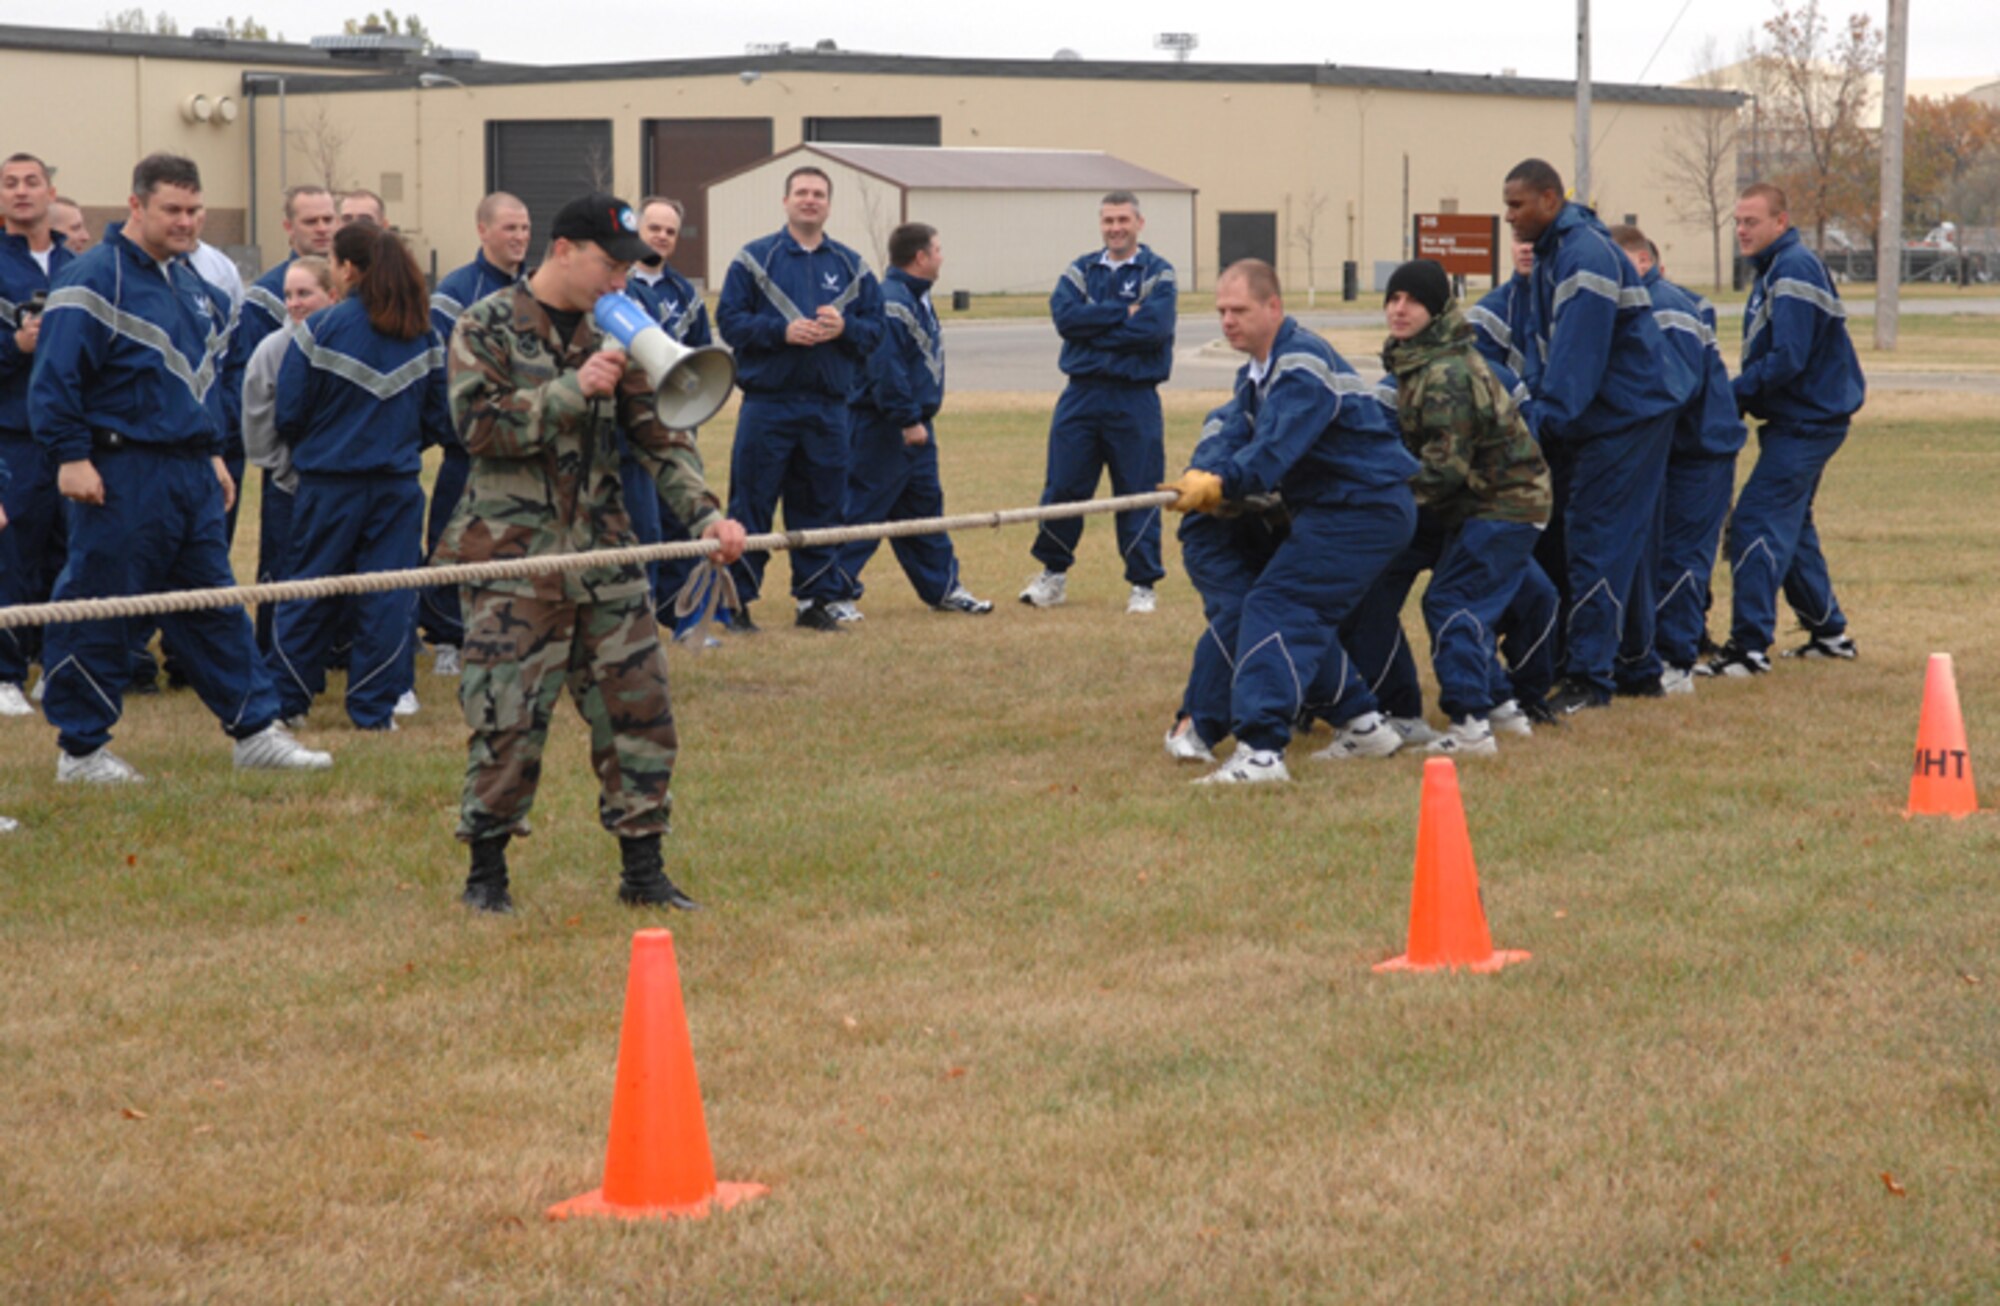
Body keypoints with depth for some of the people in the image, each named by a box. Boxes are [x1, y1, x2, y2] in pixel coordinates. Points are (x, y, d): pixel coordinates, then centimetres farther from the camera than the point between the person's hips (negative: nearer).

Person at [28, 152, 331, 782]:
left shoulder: (189, 285, 16)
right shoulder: (96, 280, -11)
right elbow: (55, 376, -16)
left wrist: (212, 453, 22)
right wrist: (70, 456, -21)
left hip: (190, 473, 8)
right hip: (121, 475, -8)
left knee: (216, 608, 11)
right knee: (95, 612, -1)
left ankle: (255, 731, 15)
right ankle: (81, 749, 8)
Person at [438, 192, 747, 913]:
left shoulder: (609, 336, 12)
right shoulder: (487, 327, -3)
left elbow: (659, 433, 9)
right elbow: (477, 424, -15)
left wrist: (705, 513, -5)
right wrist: (573, 390, -19)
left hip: (603, 555, 5)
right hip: (514, 557, -5)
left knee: (638, 705, 3)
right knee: (509, 717, -6)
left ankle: (642, 871, 13)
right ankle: (486, 873, 10)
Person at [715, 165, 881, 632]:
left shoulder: (851, 266, 12)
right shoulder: (754, 259, 3)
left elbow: (875, 327, 9)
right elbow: (729, 319, -4)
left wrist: (845, 327, -12)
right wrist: (782, 331, -16)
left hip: (828, 406, 3)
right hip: (767, 404, -3)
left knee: (821, 505, 7)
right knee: (752, 505, -2)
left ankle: (815, 599, 15)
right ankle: (736, 598, 4)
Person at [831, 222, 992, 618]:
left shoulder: (917, 299, 15)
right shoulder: (890, 301, -18)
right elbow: (885, 366, -25)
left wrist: (920, 419, 17)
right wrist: (907, 420, -23)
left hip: (916, 427, 10)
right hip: (886, 431, -10)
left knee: (925, 505, 15)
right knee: (862, 510, -6)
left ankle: (943, 588, 22)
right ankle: (836, 590, -2)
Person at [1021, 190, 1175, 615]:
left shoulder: (1158, 274, 1)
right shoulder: (1081, 271, 11)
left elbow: (1154, 326, -16)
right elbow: (1064, 315, -8)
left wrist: (1094, 325, -10)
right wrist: (1123, 313, -12)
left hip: (1135, 400, -3)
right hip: (1081, 395, 3)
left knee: (1139, 493, 1)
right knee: (1062, 487, 3)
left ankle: (1143, 584, 11)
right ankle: (1053, 574, 17)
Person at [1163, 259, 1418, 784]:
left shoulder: (1302, 364, -17)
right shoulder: (1257, 373, 15)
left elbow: (1275, 449, -30)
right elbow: (1228, 435, -1)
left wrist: (1221, 484, -41)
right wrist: (1200, 477, -21)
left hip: (1368, 509, -11)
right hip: (1327, 508, 11)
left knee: (1276, 606, -20)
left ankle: (1260, 749, -30)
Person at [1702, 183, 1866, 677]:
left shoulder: (1794, 272, -17)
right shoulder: (1774, 270, 15)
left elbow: (1787, 360, -24)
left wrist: (1731, 395, -15)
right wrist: (1737, 395, 4)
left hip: (1805, 423, -11)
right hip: (1805, 418, 11)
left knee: (1756, 525, -14)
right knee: (1790, 527, 18)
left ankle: (1750, 646, -16)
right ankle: (1829, 633, 26)